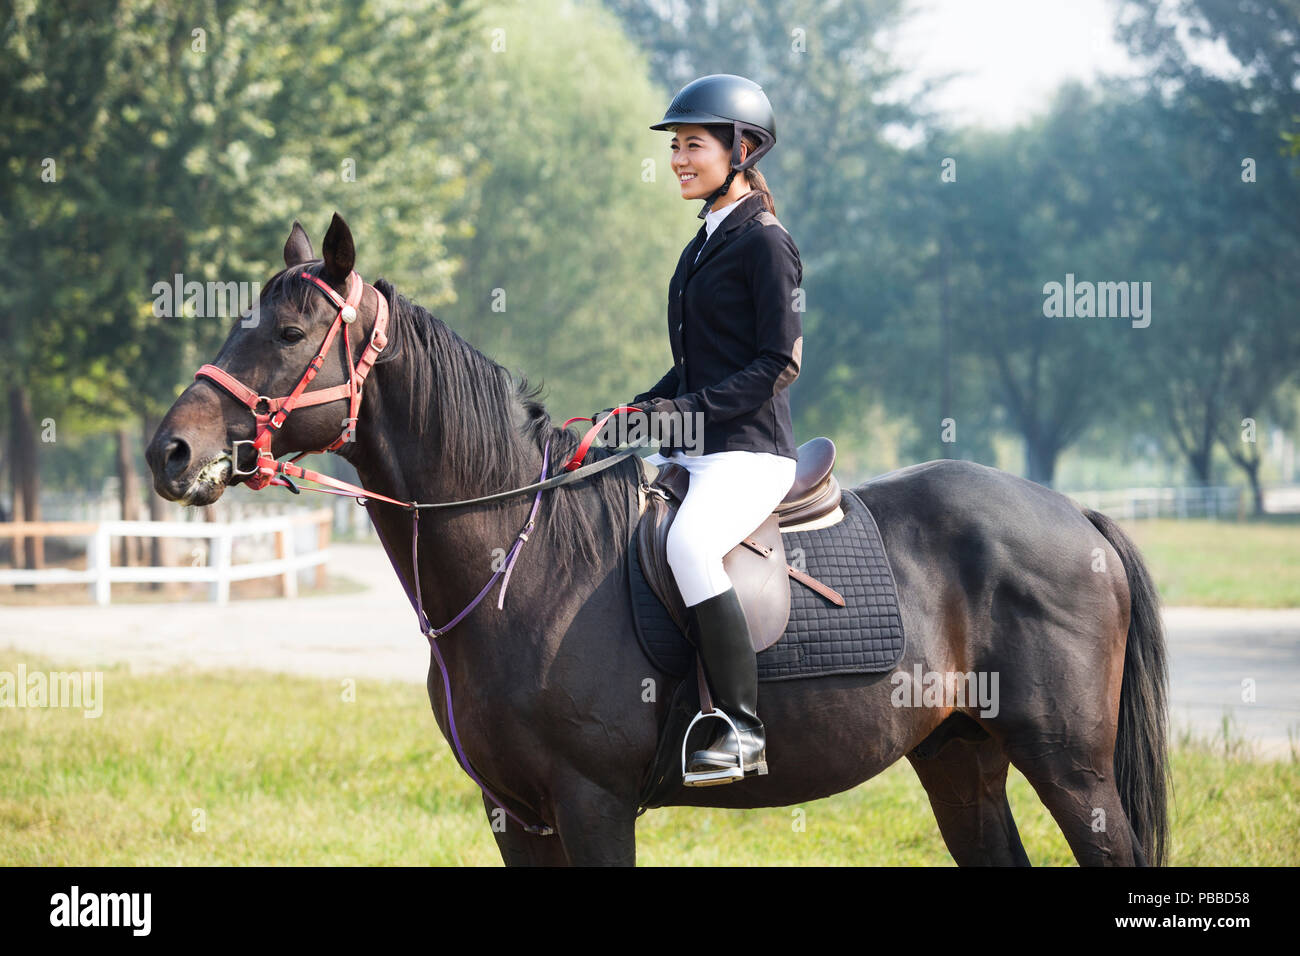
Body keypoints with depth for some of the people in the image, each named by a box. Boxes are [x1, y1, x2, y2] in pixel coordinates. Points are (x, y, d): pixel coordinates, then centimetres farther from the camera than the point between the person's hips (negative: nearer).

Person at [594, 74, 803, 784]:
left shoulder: (764, 242, -7)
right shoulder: (702, 245, 18)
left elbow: (780, 363, -13)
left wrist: (695, 406, -20)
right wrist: (644, 407, 9)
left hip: (749, 449, -10)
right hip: (691, 452, 10)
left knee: (688, 543, -35)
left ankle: (742, 731, -32)